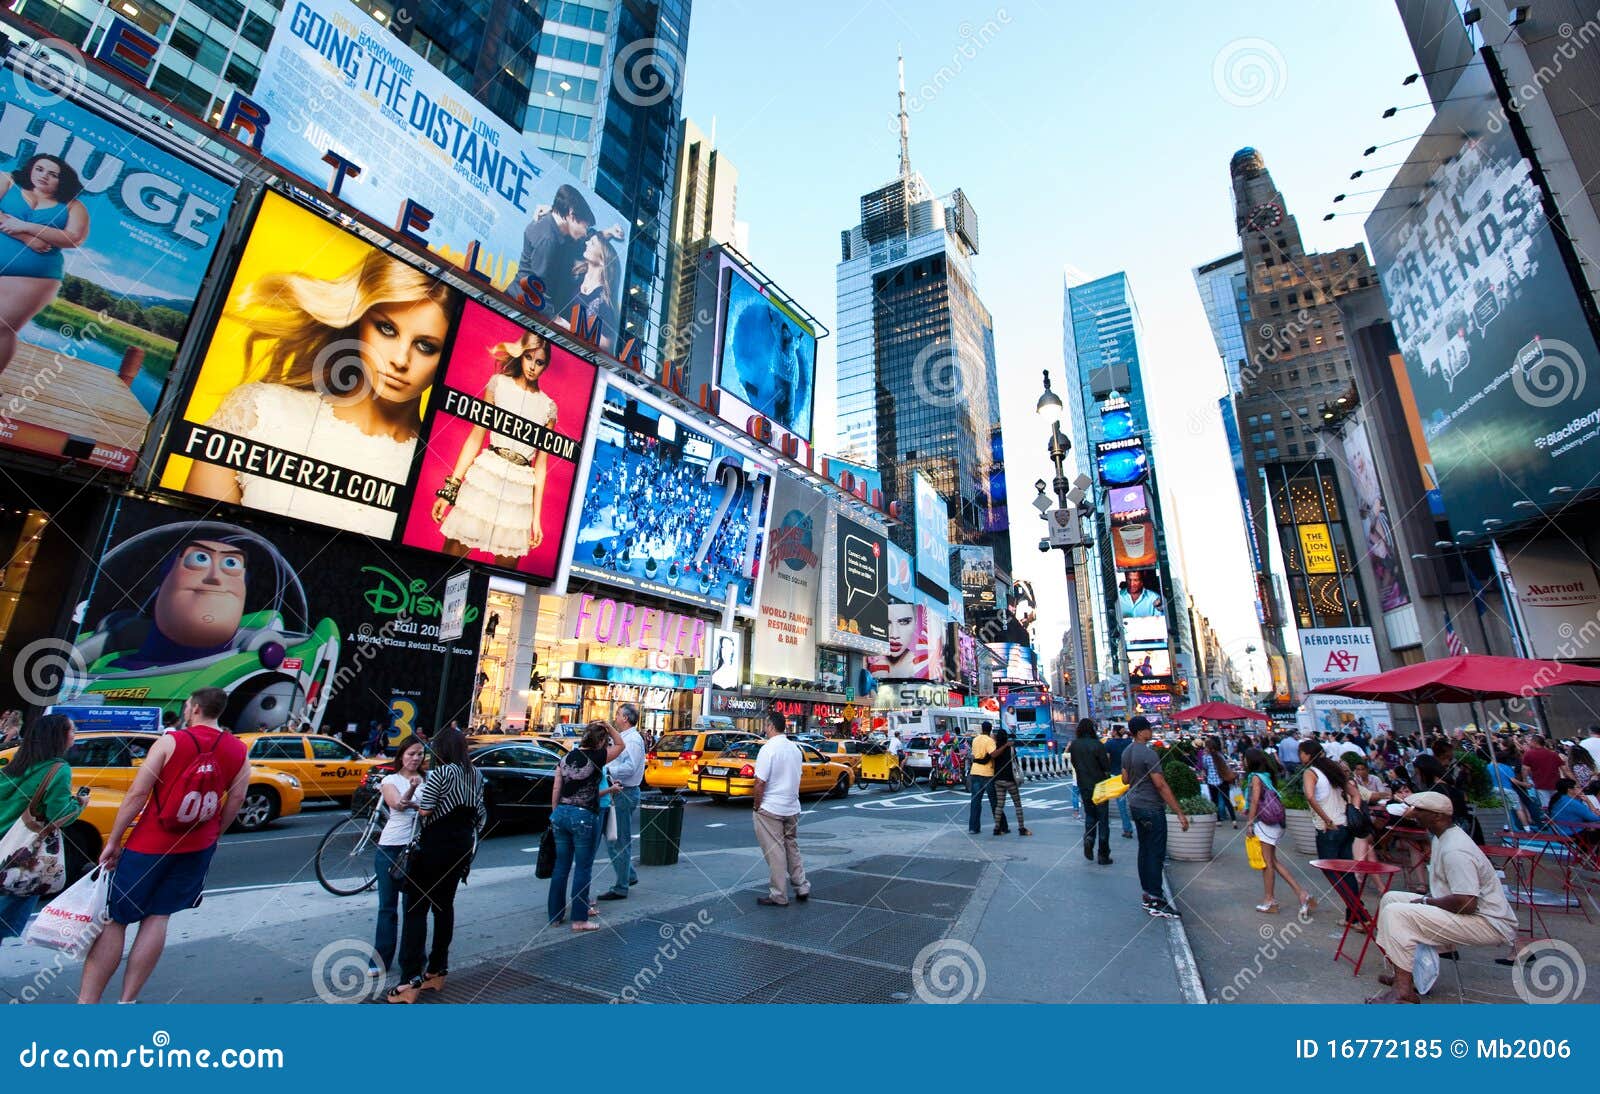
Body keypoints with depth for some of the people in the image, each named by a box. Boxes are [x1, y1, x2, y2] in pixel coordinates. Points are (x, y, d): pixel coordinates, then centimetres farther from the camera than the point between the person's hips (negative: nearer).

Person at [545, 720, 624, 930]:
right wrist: (607, 726, -2)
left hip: (561, 813, 6)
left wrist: (555, 814, 19)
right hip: (584, 816, -6)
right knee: (583, 869, 4)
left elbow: (556, 790, 9)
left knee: (561, 866, 16)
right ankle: (579, 919, 10)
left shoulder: (566, 758, 7)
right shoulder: (596, 757, -10)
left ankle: (555, 915, 26)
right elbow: (620, 745, 4)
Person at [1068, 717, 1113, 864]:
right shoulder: (1097, 745, -17)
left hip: (1083, 787, 4)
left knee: (1089, 814, 21)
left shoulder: (1074, 745, -2)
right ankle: (1103, 855, 10)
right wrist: (1107, 757, 4)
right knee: (1103, 819, 7)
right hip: (1099, 786, -4)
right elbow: (1107, 768, -14)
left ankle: (1088, 837, -4)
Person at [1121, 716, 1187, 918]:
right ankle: (1156, 902, 1)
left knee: (1145, 849, 15)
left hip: (1135, 806, 9)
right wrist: (1180, 813, -17)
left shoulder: (1127, 752, 7)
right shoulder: (1148, 753, -20)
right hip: (1151, 808, -8)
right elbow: (1161, 785, -21)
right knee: (1156, 853, -3)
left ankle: (1148, 894, 23)